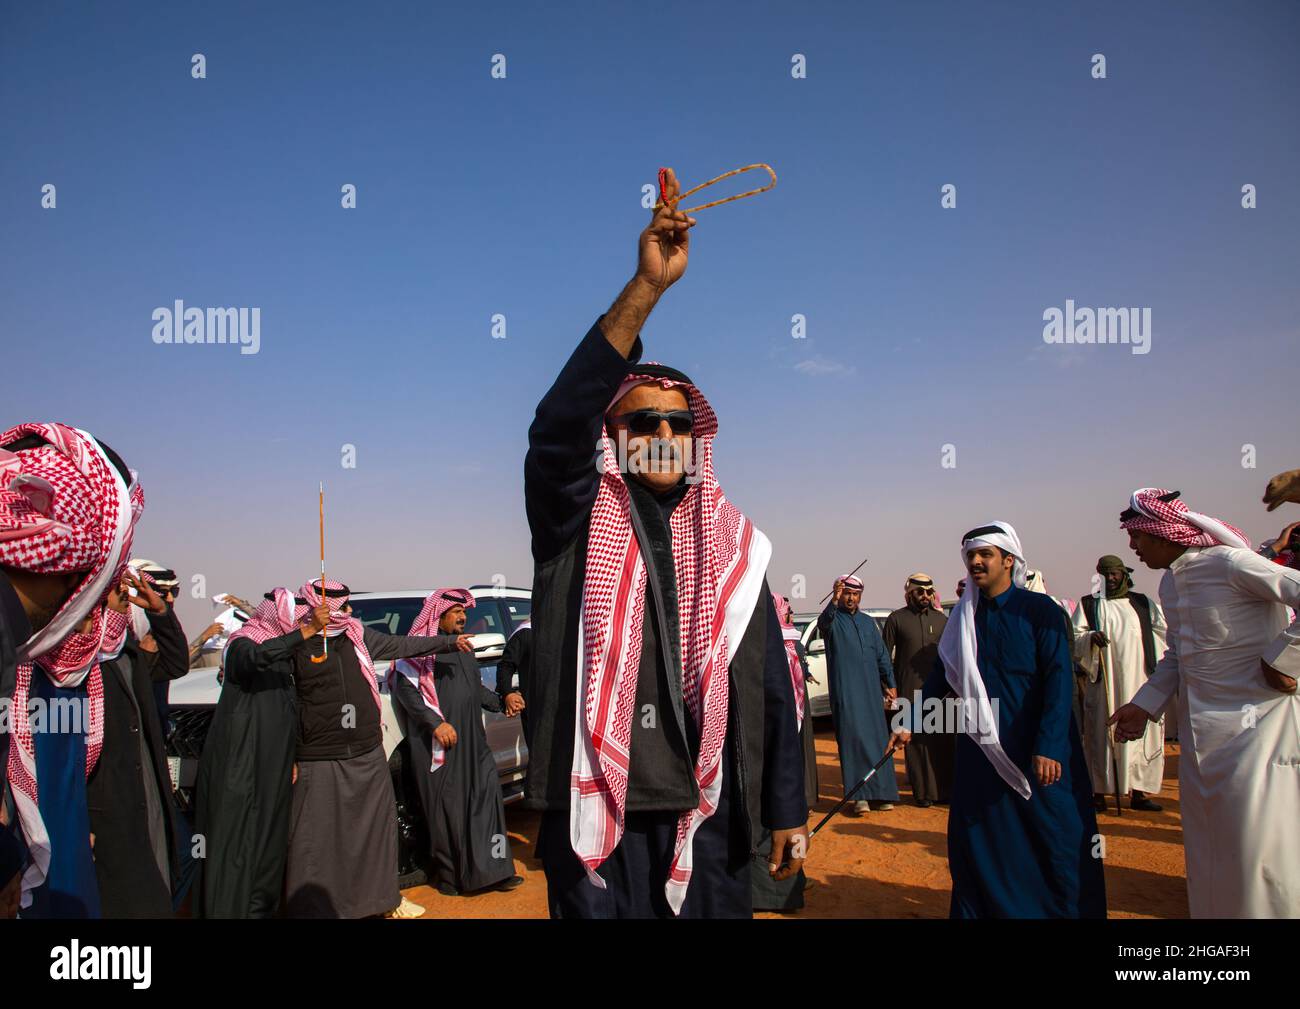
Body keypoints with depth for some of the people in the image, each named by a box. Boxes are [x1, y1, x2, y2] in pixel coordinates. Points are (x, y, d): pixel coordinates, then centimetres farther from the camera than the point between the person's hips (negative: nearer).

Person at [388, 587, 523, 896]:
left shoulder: (465, 647, 18)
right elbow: (405, 687, -13)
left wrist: (502, 701, 7)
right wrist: (436, 723, -20)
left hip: (472, 737, 7)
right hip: (439, 741, -7)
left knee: (485, 797, 1)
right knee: (446, 806, 0)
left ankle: (491, 870, 6)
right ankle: (448, 873, 14)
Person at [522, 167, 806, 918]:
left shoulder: (732, 545, 6)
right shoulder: (576, 526, -2)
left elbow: (772, 683, 7)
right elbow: (558, 425, -22)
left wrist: (788, 812, 6)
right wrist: (646, 287, -29)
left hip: (704, 816, 3)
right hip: (594, 814, -2)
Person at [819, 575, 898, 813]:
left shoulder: (868, 622, 17)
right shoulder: (833, 619, 0)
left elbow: (882, 655, 19)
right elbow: (823, 623, -25)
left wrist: (891, 684, 11)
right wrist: (834, 601, -43)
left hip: (871, 690, 5)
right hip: (845, 692, -5)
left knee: (877, 739, 4)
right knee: (853, 739, -10)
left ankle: (879, 792, 11)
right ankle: (859, 795, -9)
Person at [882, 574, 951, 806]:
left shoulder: (941, 619, 11)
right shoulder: (896, 619, 1)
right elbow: (885, 655, 3)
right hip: (911, 691, -3)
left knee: (943, 741, 3)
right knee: (916, 741, -1)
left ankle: (945, 789, 13)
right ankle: (923, 792, 8)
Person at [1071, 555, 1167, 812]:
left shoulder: (1143, 603, 13)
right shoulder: (1087, 605, 7)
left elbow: (1165, 632, 10)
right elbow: (1073, 638, -1)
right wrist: (1090, 638, -22)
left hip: (1139, 682, 2)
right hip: (1103, 683, -2)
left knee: (1142, 733, 1)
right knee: (1102, 733, -3)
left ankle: (1138, 792, 10)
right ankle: (1099, 793, 2)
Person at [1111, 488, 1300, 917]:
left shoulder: (1229, 562, -16)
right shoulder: (1169, 582, 12)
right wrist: (1145, 706, 9)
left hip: (1254, 722, -8)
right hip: (1199, 733, 9)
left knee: (1258, 855, -3)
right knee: (1207, 853, 16)